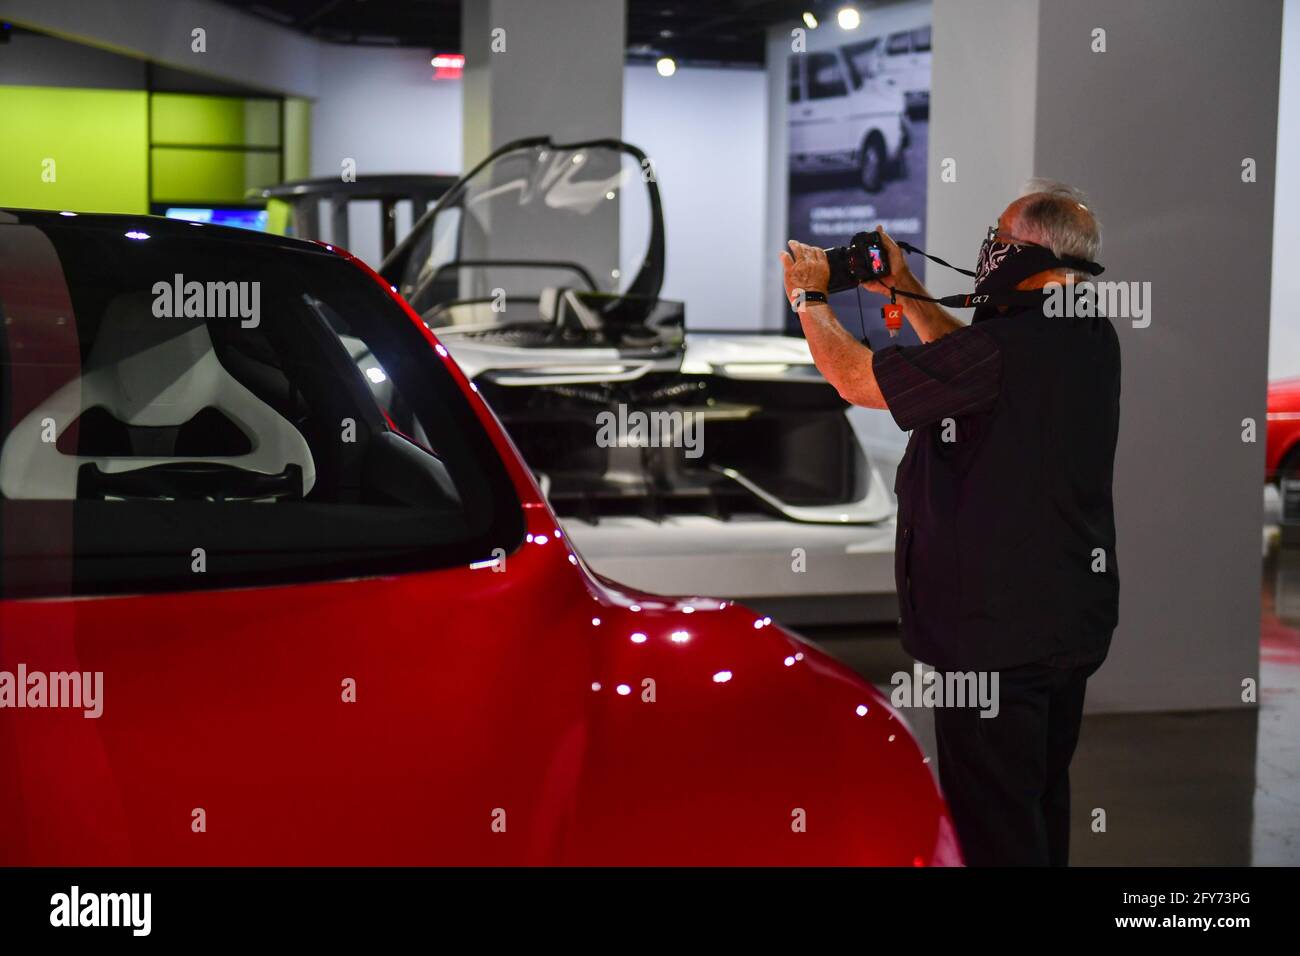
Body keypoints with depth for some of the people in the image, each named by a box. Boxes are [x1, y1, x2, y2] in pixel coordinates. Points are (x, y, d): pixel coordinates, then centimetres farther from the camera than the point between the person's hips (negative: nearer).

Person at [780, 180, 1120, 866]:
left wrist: (808, 297, 3)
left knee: (995, 823, 0)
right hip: (1075, 620, 9)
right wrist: (906, 292, 24)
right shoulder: (1092, 337, 3)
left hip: (999, 628, -9)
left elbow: (854, 378, -14)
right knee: (1043, 806, 21)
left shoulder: (1008, 344, -24)